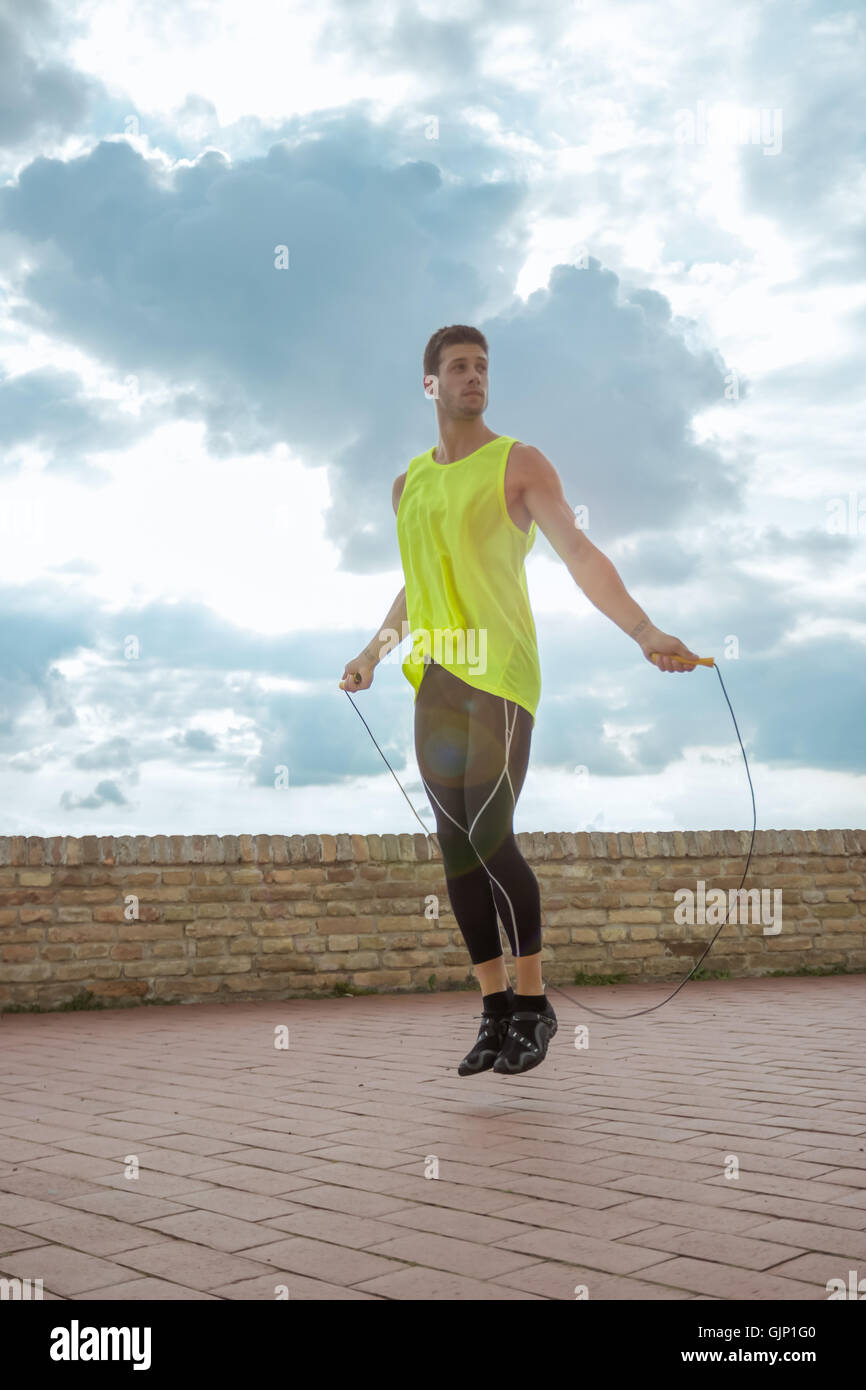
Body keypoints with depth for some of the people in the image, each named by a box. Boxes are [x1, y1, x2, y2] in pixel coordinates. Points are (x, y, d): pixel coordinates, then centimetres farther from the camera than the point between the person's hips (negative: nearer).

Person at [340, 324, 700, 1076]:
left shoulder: (518, 463, 1)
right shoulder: (409, 484, 18)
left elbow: (580, 555, -12)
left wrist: (646, 632, -25)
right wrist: (373, 654, 38)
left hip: (500, 676, -6)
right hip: (435, 682, 6)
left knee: (491, 837, -13)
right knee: (456, 846, 3)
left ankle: (535, 1006, 3)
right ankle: (495, 1013, 13)